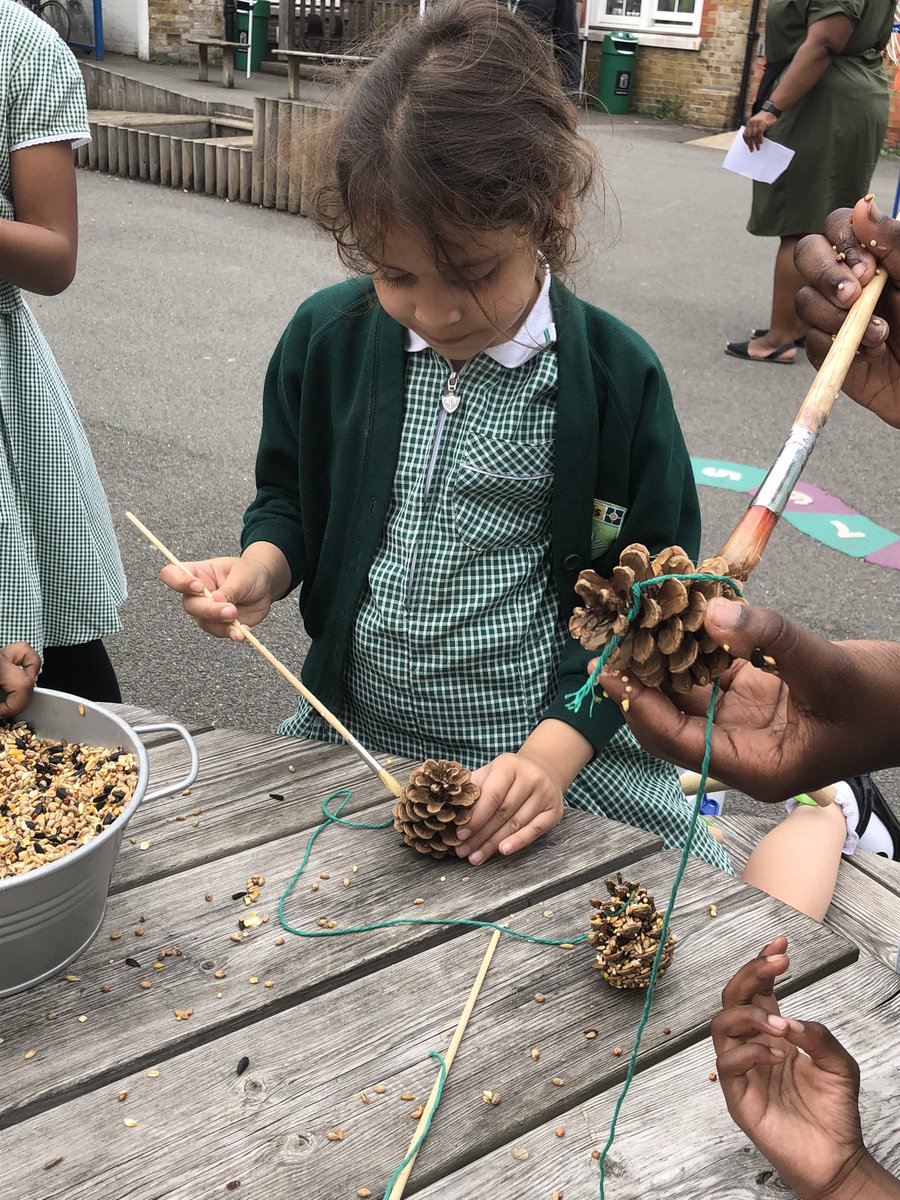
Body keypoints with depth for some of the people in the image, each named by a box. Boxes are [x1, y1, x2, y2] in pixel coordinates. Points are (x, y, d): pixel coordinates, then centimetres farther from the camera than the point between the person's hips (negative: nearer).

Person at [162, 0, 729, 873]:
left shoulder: (616, 376, -10)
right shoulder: (326, 337, -2)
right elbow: (289, 497, 14)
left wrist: (553, 751, -18)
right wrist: (260, 568, -9)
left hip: (559, 741, -3)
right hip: (352, 728, 3)